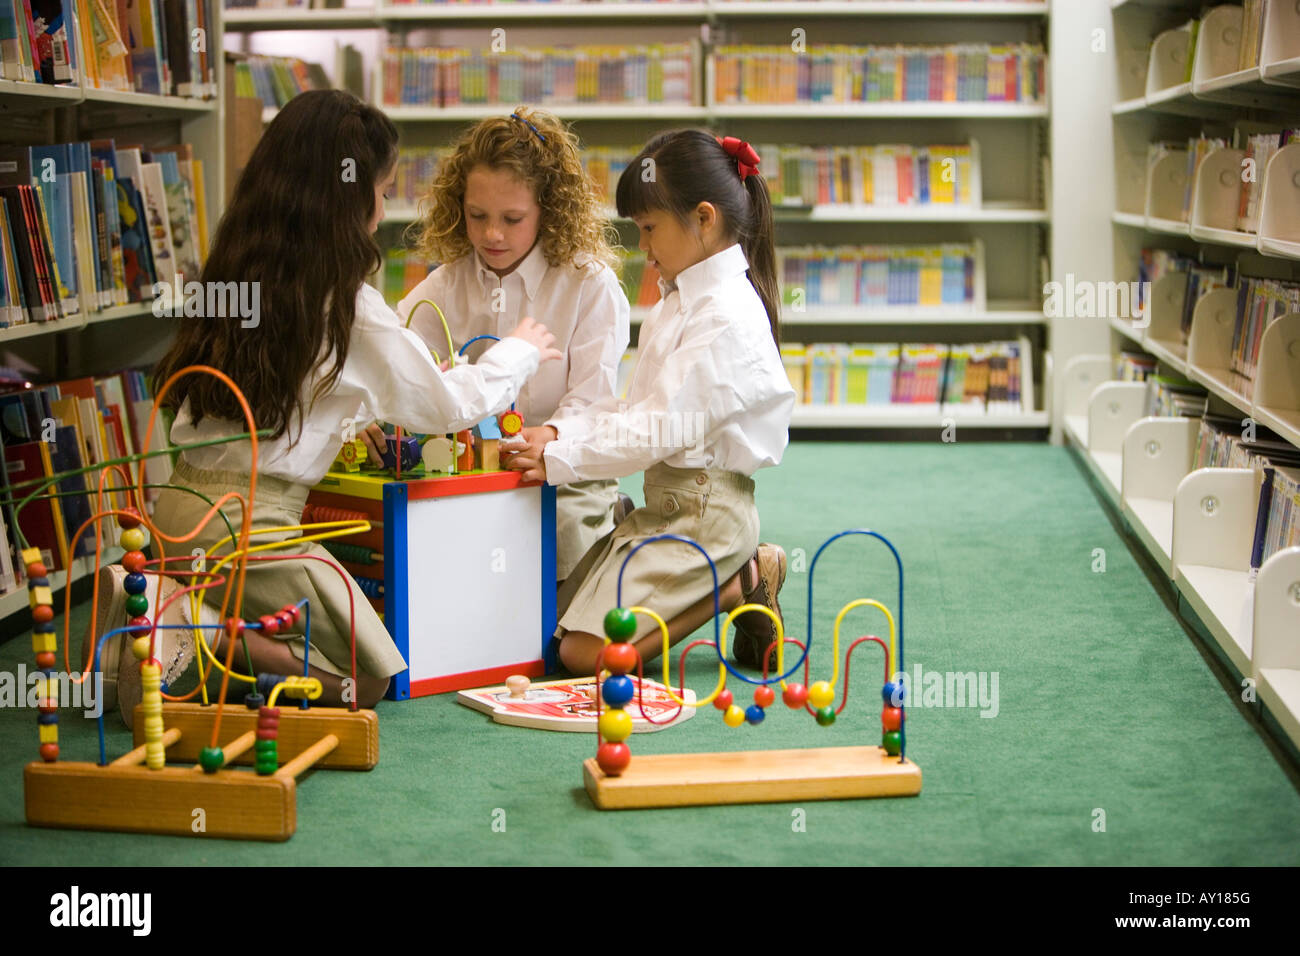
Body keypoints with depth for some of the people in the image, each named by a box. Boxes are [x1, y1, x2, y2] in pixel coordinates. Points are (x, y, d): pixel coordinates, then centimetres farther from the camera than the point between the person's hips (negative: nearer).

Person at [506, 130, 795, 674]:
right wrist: (560, 433, -1)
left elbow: (663, 430, -23)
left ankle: (741, 583, -3)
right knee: (554, 618, 12)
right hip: (665, 503, 10)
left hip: (704, 511, -10)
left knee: (585, 651, -17)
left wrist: (561, 459, -19)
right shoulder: (682, 301, 14)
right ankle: (733, 571, 11)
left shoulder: (725, 317, -18)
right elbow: (637, 408, 13)